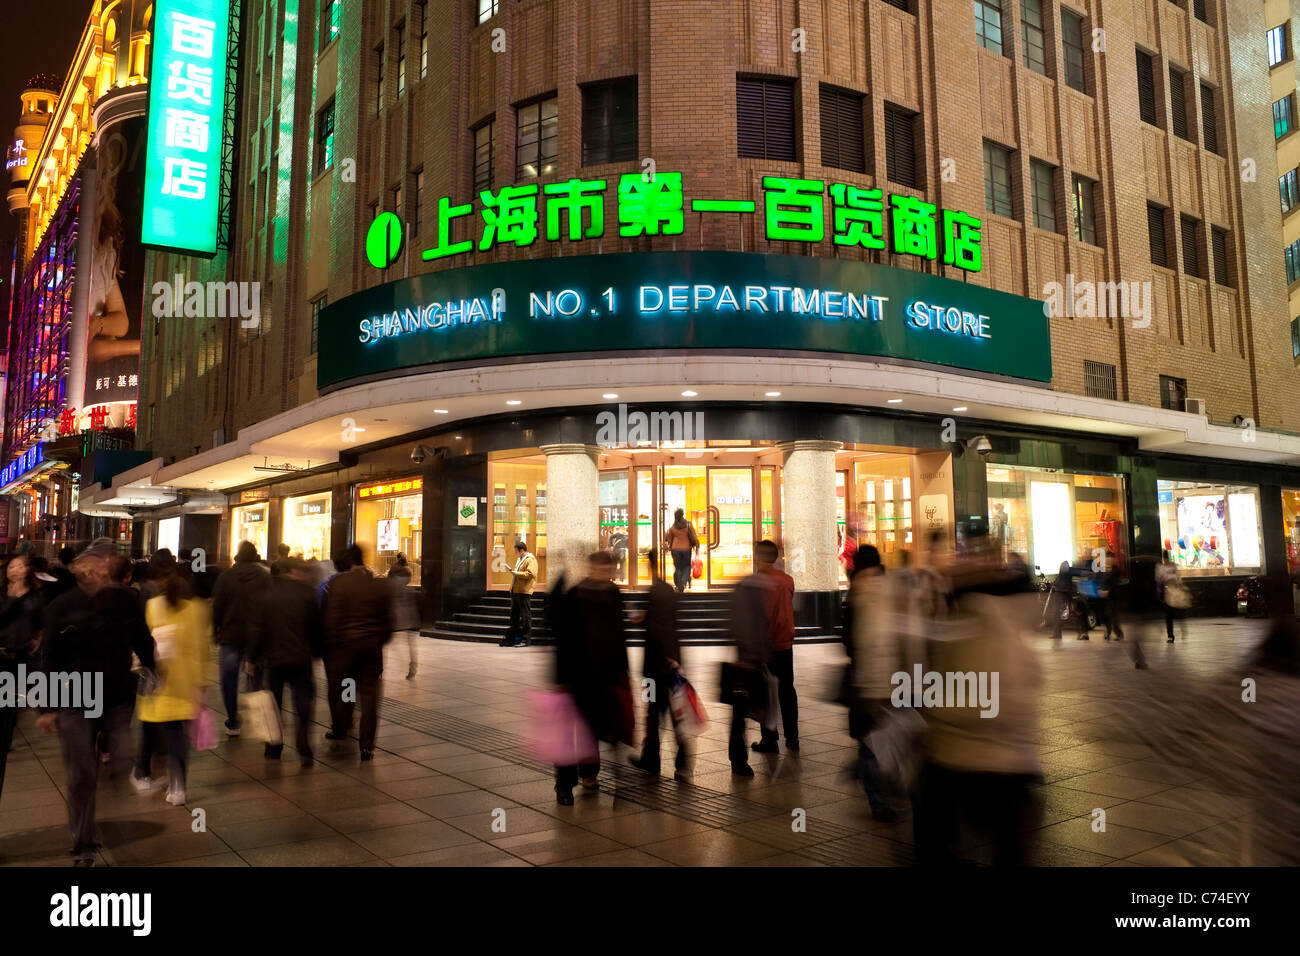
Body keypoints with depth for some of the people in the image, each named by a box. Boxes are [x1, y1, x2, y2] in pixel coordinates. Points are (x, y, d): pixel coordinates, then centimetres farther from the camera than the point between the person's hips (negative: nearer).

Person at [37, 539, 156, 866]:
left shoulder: (125, 600, -2)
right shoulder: (63, 606, -6)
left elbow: (143, 644, 7)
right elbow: (50, 658, -3)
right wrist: (48, 708, -4)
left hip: (119, 699, 1)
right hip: (75, 703, -1)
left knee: (125, 769, 1)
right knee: (82, 776, 5)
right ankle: (83, 848, 21)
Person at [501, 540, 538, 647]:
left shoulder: (531, 560, -9)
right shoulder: (519, 559, 22)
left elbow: (530, 574, -21)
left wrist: (516, 573, -18)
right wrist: (513, 572, 16)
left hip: (524, 592, -10)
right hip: (515, 591, 10)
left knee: (525, 615, -4)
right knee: (514, 614, 12)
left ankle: (524, 639, 0)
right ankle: (511, 638, 17)